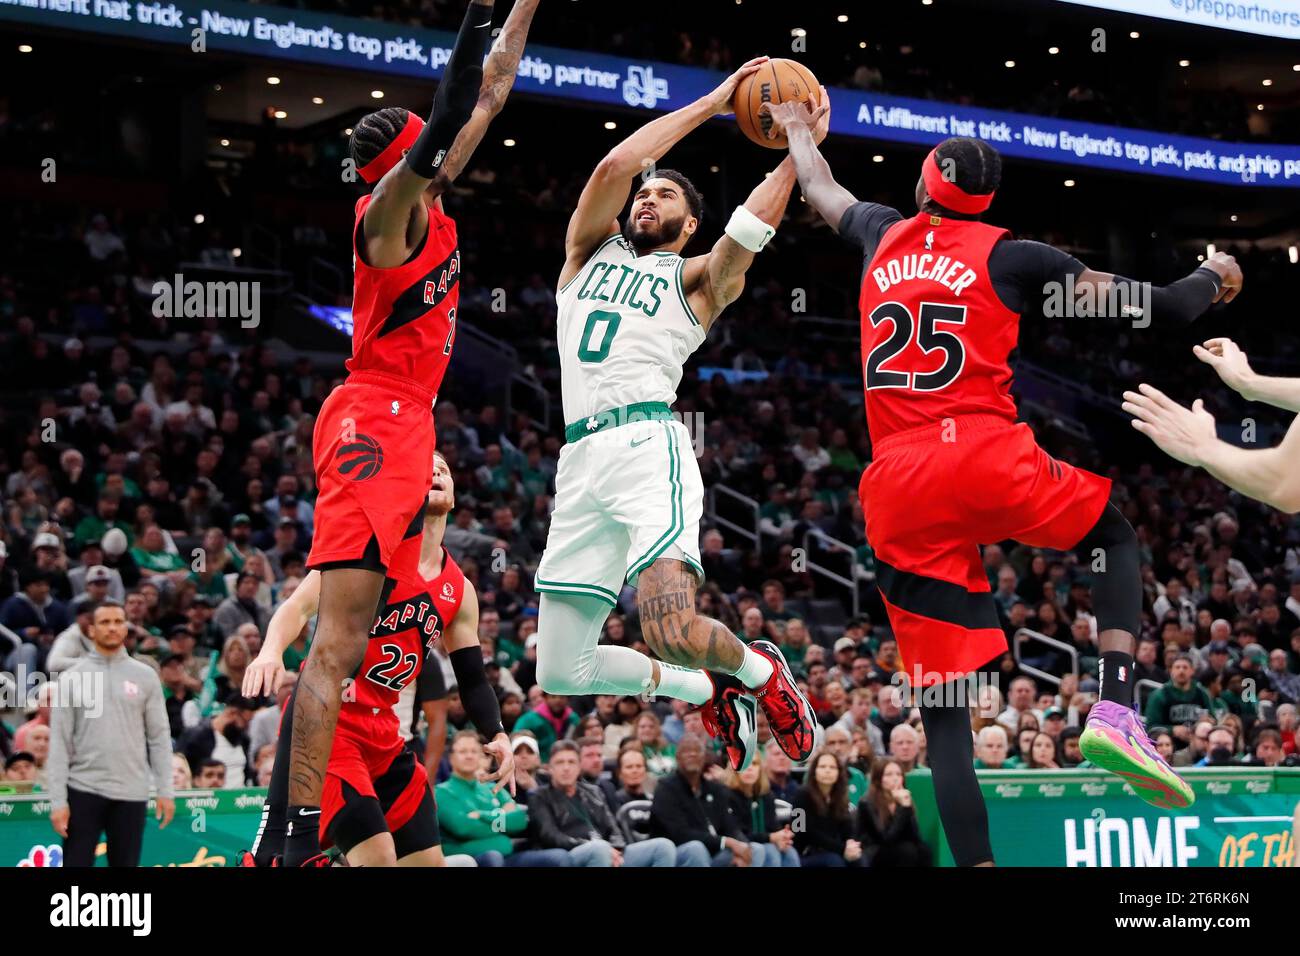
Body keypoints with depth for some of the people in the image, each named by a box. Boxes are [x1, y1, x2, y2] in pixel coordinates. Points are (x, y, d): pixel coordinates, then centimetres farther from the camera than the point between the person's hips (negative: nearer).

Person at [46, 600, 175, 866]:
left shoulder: (145, 676, 6)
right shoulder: (72, 678, 2)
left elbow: (159, 737, 6)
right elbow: (59, 743, -1)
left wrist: (165, 790, -1)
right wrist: (57, 800, -7)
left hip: (131, 793, 1)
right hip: (83, 791, -1)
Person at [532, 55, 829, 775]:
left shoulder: (697, 277, 17)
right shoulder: (590, 251, 26)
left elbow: (755, 223, -3)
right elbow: (615, 167, 10)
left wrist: (800, 148, -1)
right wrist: (711, 103, 11)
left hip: (648, 445, -5)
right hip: (581, 462, 5)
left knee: (673, 630, -28)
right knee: (561, 671, 1)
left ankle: (758, 670, 7)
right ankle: (708, 690, 25)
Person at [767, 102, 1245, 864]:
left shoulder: (883, 237, 16)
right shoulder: (1008, 256, 6)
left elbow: (824, 192, 41)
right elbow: (1159, 308, 6)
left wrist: (798, 130, 61)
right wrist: (1214, 278, 27)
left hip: (896, 489, 3)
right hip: (987, 458, -3)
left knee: (944, 709, 5)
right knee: (1120, 539, 24)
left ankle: (976, 862, -8)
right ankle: (1117, 710, 1)